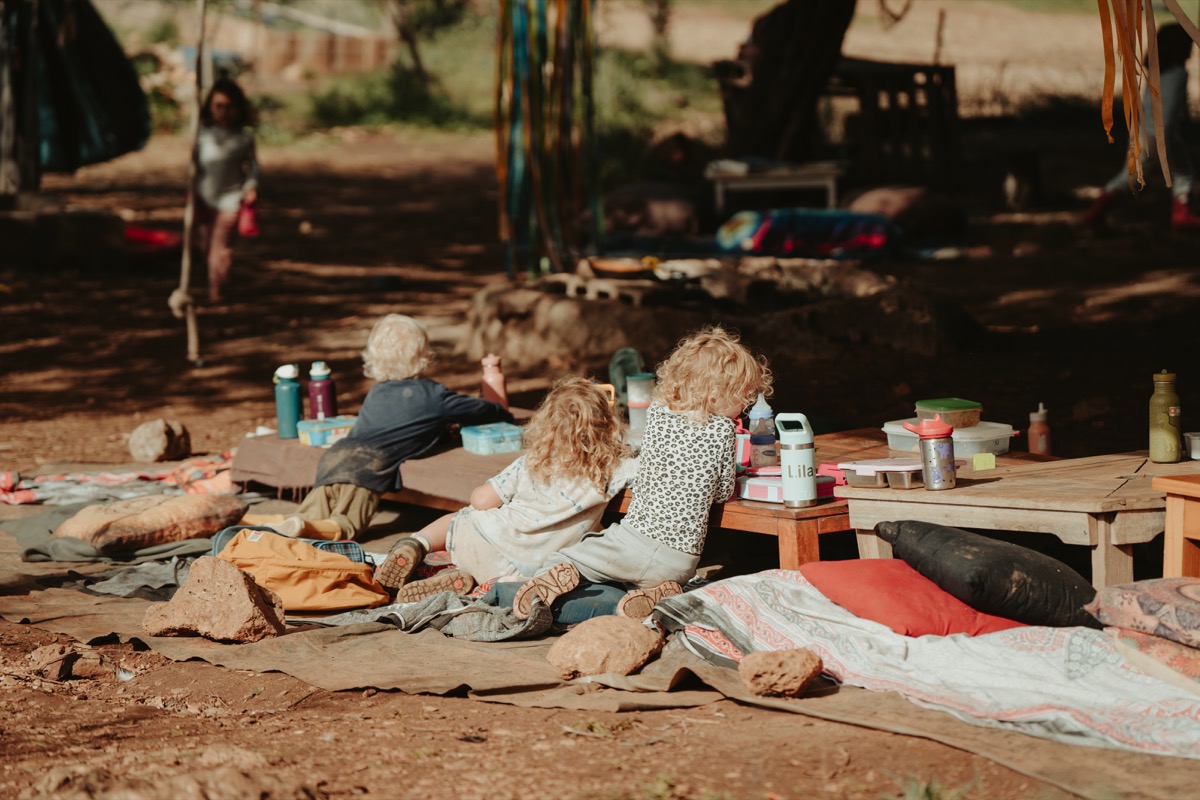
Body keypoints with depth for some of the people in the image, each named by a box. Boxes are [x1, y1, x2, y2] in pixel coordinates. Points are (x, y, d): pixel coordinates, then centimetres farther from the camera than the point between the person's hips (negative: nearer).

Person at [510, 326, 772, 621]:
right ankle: (657, 595, -4)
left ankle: (556, 577, -21)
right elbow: (723, 492, 5)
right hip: (680, 561, 0)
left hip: (636, 535, 0)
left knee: (561, 559, 12)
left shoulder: (656, 413, 2)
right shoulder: (722, 431, -6)